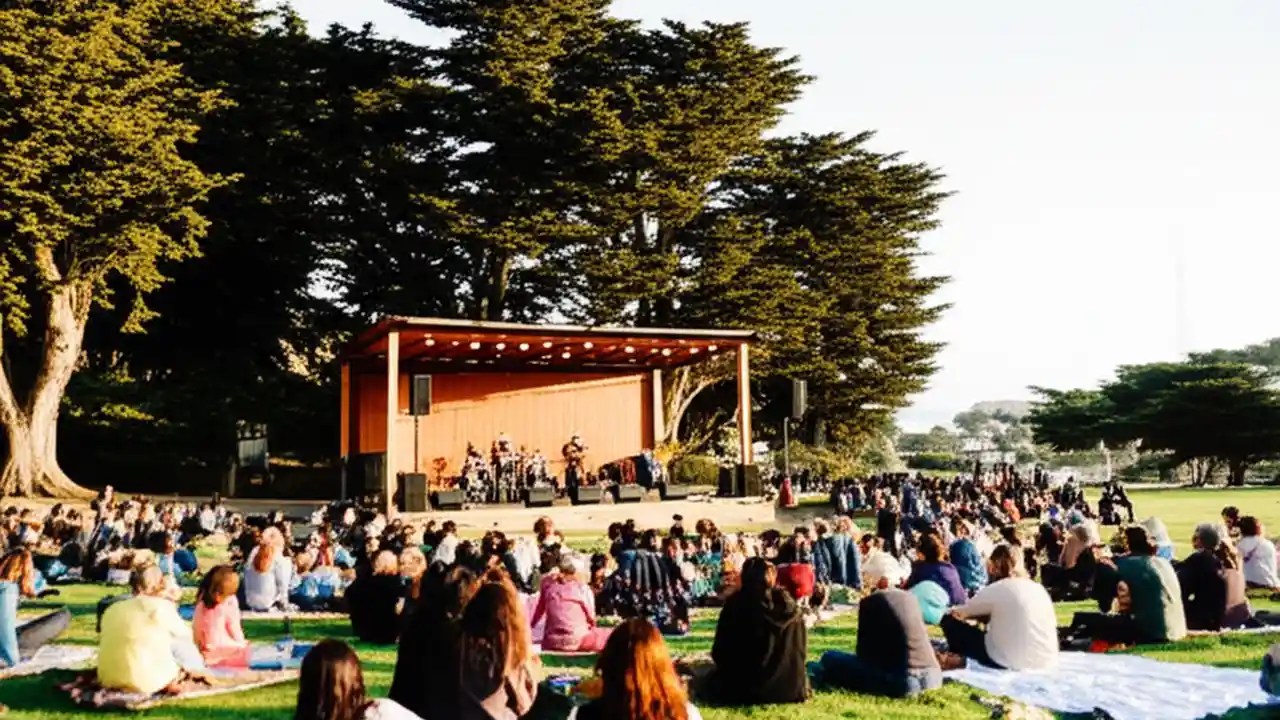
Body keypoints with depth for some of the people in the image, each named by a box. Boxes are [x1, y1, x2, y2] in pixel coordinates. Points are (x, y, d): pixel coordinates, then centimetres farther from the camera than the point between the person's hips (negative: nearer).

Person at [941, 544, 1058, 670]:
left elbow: (957, 614, 6)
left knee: (949, 621, 7)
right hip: (1047, 661, 6)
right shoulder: (1038, 588, 9)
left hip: (1012, 662, -6)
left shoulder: (996, 589, -6)